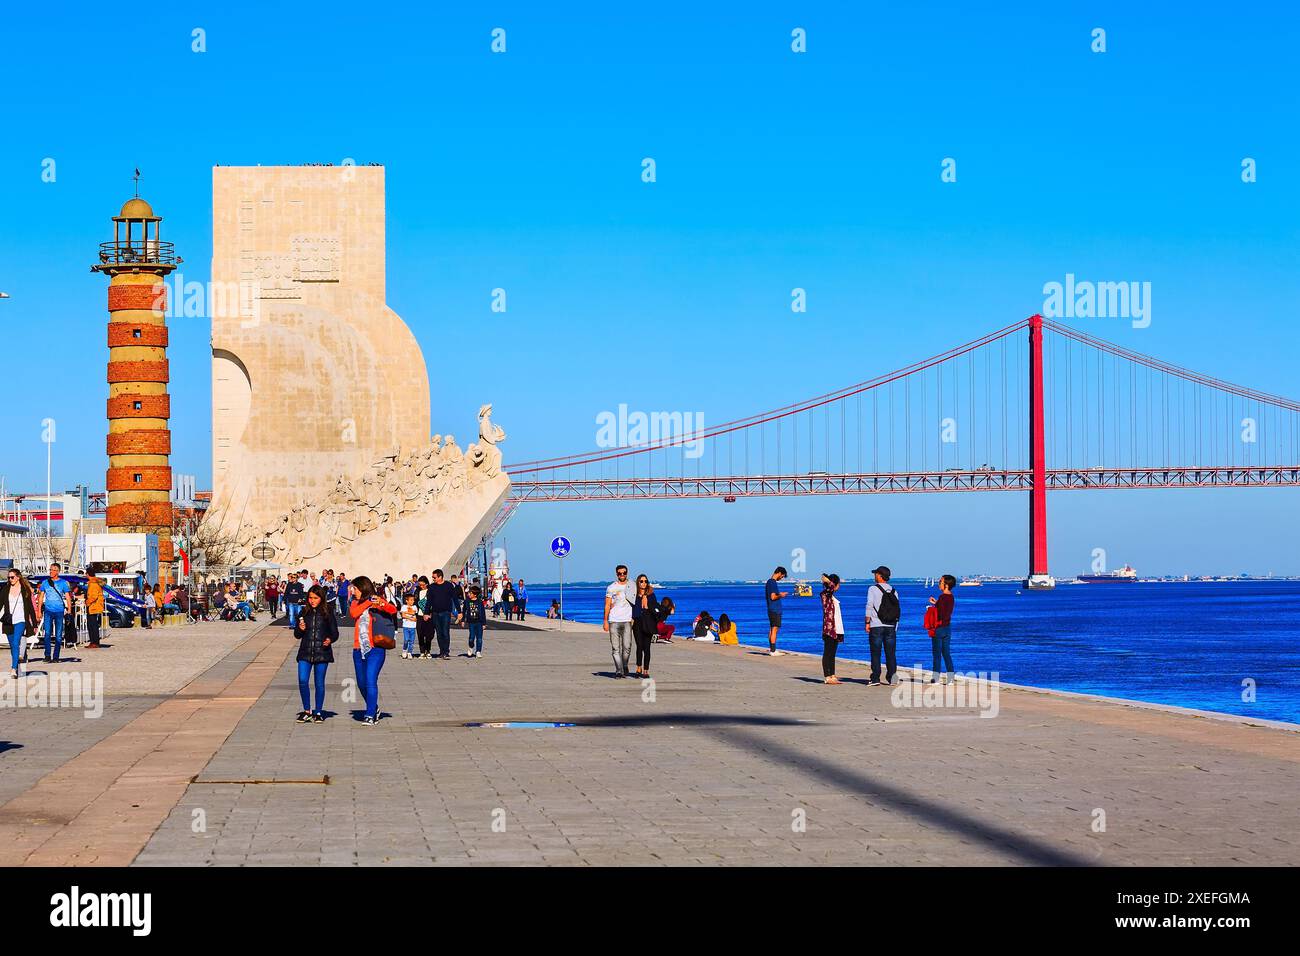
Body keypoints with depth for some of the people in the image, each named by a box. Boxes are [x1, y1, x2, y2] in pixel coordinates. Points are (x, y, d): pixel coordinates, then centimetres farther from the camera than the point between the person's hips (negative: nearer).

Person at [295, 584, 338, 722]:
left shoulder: (327, 613, 2)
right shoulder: (304, 612, 9)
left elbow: (335, 632, 5)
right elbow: (298, 635, 14)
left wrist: (330, 640, -16)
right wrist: (300, 630, -8)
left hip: (322, 652, -2)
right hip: (305, 652, 2)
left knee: (319, 683, 4)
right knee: (302, 681, -10)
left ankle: (318, 712, 15)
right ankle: (307, 711, 4)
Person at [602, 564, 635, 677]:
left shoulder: (632, 586, 11)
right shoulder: (611, 588, 8)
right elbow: (607, 605, 8)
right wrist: (605, 621, 0)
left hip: (627, 620, 1)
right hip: (614, 621, -1)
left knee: (627, 647, -6)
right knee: (615, 648, -5)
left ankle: (624, 667, 13)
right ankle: (618, 671, -6)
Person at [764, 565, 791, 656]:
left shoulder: (769, 581, 15)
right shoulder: (773, 583, -16)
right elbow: (773, 597, -21)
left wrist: (780, 594, 22)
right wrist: (781, 595, -7)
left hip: (771, 610, 10)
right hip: (775, 610, -10)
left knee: (772, 629, 15)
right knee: (774, 629, -8)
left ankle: (771, 648, 21)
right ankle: (773, 651, -8)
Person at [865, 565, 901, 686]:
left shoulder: (873, 589, -3)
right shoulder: (893, 591, 11)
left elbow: (869, 606, -9)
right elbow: (897, 609, 10)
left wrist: (867, 622, -4)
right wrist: (895, 627, 14)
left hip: (876, 626, -4)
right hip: (891, 626, 4)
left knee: (876, 653, -2)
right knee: (891, 653, 6)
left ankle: (875, 678, -6)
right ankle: (891, 678, 4)